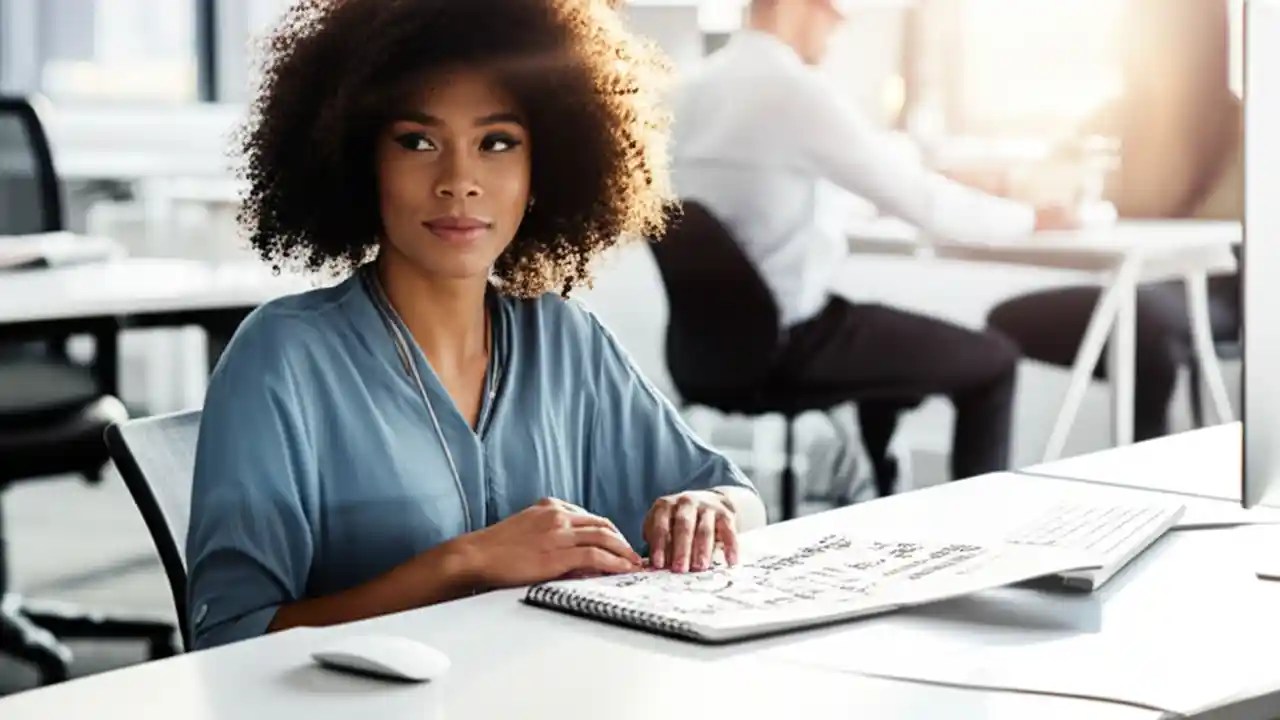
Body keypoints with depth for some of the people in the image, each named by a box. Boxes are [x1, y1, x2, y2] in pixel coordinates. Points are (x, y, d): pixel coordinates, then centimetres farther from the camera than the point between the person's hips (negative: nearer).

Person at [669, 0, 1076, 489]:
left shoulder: (695, 87, 4)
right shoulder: (797, 91, -20)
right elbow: (919, 201, -16)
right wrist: (1030, 218, 1)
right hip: (789, 336, -9)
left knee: (893, 332, 34)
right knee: (994, 361, 7)